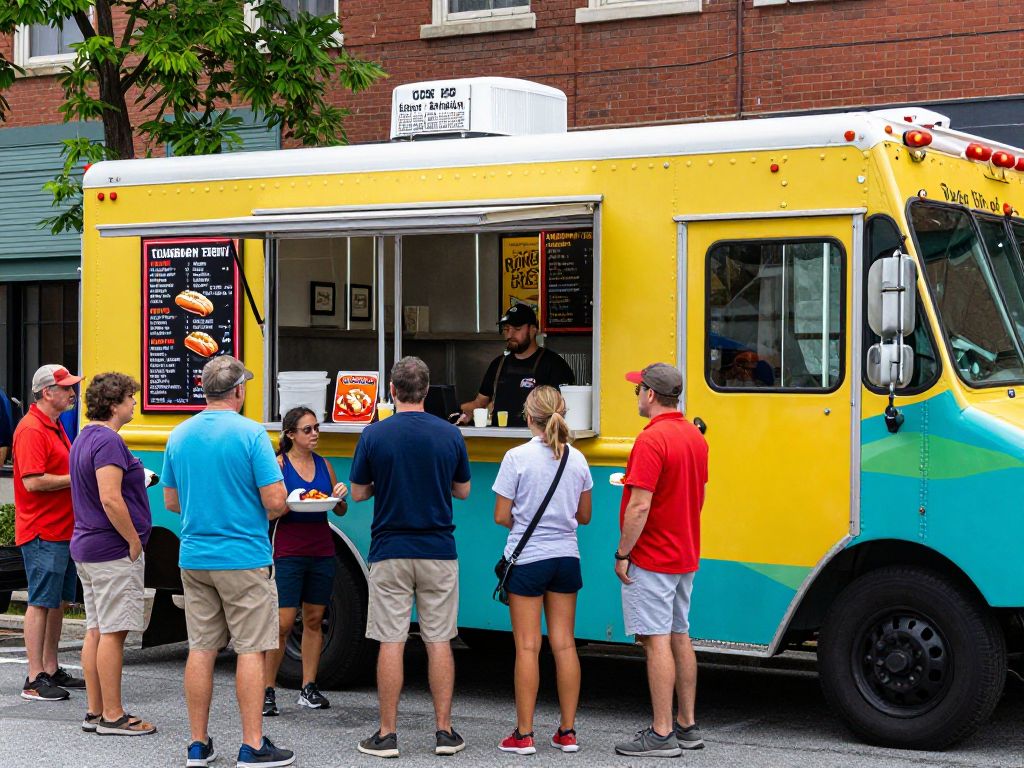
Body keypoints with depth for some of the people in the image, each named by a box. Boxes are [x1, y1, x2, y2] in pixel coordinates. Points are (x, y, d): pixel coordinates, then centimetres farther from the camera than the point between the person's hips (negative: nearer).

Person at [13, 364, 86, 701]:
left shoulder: (55, 427, 17)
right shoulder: (31, 430, -15)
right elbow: (33, 481, -23)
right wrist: (77, 478, -16)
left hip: (63, 531, 10)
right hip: (42, 533, -10)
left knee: (58, 602, 13)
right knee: (41, 603, -7)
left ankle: (51, 670, 20)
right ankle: (35, 680, -4)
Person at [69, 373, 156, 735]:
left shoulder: (85, 438, 15)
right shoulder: (108, 441, -17)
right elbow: (110, 500, -25)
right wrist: (134, 541, -16)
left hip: (87, 547, 10)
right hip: (113, 550, -10)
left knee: (95, 630, 12)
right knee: (113, 632, -6)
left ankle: (95, 711, 16)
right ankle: (112, 715, -2)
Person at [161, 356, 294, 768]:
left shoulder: (179, 436, 5)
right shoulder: (251, 434, -12)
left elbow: (171, 501, 13)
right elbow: (275, 502, -15)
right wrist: (273, 509, 7)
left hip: (194, 559, 5)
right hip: (244, 560, -5)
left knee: (201, 650, 10)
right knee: (251, 650, 1)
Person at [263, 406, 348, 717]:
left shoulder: (324, 465, 11)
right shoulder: (278, 464, -3)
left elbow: (340, 510, 17)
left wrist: (340, 496, -4)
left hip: (322, 552, 5)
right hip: (287, 551, -5)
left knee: (314, 620, 8)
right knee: (283, 623, -8)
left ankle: (309, 689, 16)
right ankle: (268, 691, 1)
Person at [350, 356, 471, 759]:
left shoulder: (374, 435, -7)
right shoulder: (450, 435, -1)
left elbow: (358, 492, 1)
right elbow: (462, 491, 9)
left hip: (390, 553, -1)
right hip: (438, 552, 2)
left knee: (391, 642, 2)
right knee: (439, 641, 6)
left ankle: (387, 734, 5)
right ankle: (444, 731, 8)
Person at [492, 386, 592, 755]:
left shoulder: (517, 457, -11)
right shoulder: (577, 459, 2)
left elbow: (502, 516, -9)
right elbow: (584, 516, 10)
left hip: (527, 559, -4)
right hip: (565, 557, 4)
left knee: (527, 647, 0)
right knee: (565, 644, 8)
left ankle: (524, 734, 5)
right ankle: (567, 732, 13)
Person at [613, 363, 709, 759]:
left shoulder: (651, 440, -19)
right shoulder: (695, 436, 9)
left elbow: (640, 507, -23)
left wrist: (622, 553, -15)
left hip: (651, 559, -9)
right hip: (685, 555, 9)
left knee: (657, 642, -6)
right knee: (679, 637, 14)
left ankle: (662, 734, -4)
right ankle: (686, 726, 21)